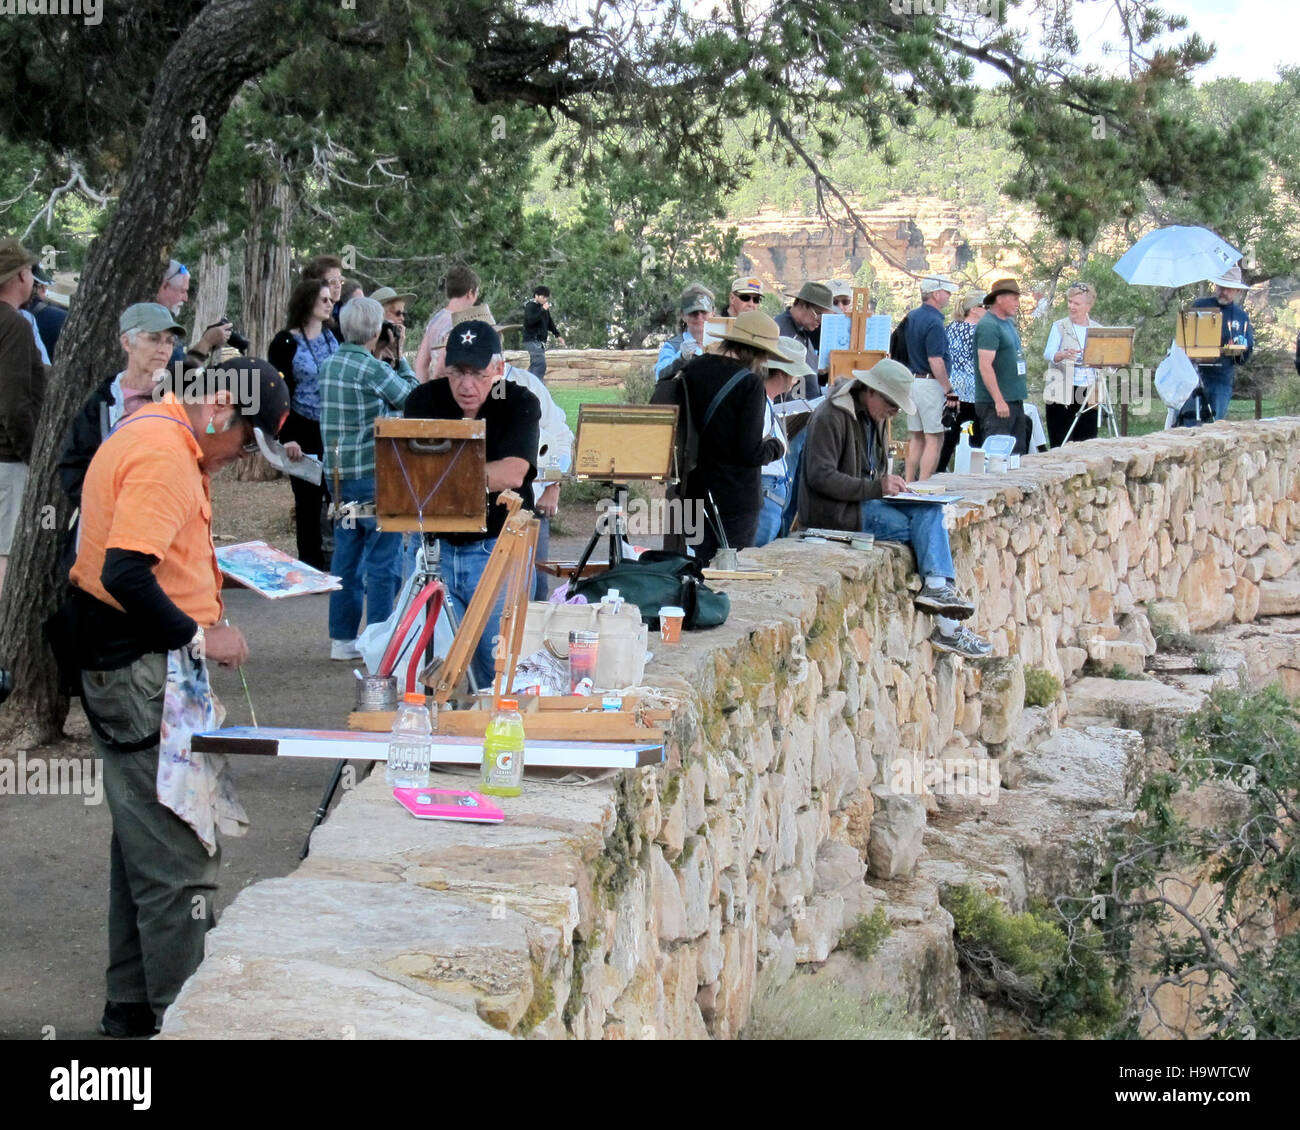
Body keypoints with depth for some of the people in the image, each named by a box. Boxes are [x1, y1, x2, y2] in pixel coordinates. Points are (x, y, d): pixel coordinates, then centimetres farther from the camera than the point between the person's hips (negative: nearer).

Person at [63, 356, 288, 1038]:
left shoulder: (156, 433, 14)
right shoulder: (165, 457, -19)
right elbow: (126, 576, -27)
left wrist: (213, 564, 12)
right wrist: (201, 637, -18)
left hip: (123, 666, 11)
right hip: (142, 669, -11)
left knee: (144, 842, 18)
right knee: (179, 852, -8)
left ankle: (133, 1007, 28)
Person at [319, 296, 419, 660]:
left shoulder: (329, 364, 7)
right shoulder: (373, 369, -15)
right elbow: (412, 398, -6)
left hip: (338, 475, 8)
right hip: (373, 475, -8)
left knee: (346, 556, 13)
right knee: (383, 561, 0)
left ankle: (342, 638, 17)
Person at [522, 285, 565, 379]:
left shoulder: (544, 307, 15)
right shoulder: (530, 306, -9)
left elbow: (550, 323, 25)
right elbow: (531, 320, -25)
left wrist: (557, 335, 18)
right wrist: (543, 310, -26)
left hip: (540, 341, 9)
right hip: (532, 340, -9)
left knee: (534, 366, 11)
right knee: (541, 364, -20)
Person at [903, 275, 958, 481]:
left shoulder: (911, 317, 11)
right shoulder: (934, 323, -16)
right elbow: (935, 361, -21)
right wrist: (949, 390, -15)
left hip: (910, 381, 9)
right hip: (930, 384, -9)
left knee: (916, 437, 14)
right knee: (934, 439, -4)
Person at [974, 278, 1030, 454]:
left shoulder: (1009, 323, 15)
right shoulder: (988, 326, -15)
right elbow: (985, 366, -22)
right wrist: (999, 400, -25)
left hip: (1015, 399, 10)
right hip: (996, 403, -10)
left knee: (1018, 451, 12)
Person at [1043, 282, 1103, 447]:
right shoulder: (1060, 326, 5)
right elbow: (1048, 354, -9)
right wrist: (1063, 355, -30)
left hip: (1088, 395, 3)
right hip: (1062, 394, -3)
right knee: (1060, 446, -5)